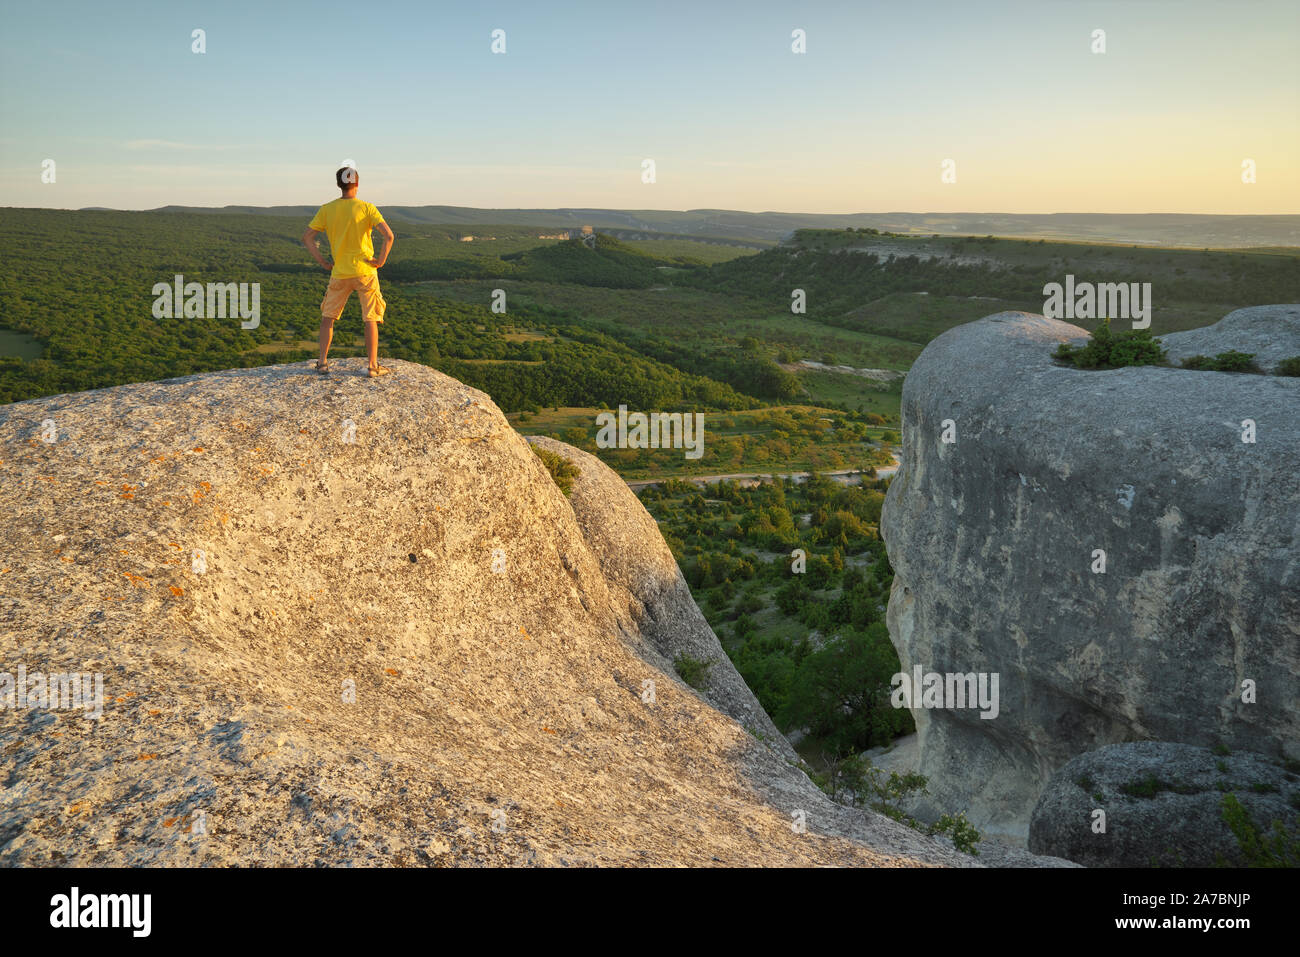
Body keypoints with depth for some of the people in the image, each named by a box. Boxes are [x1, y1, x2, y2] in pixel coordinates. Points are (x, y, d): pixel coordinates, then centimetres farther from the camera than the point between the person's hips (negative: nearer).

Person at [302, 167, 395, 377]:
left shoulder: (326, 210, 1)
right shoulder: (367, 208, -7)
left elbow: (307, 238, -1)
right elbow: (389, 235, -18)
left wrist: (323, 263, 5)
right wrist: (382, 260, -8)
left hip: (339, 274, 2)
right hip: (365, 271, -2)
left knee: (328, 317, 16)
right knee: (370, 319, 6)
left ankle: (322, 362, 15)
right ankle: (373, 366, 7)